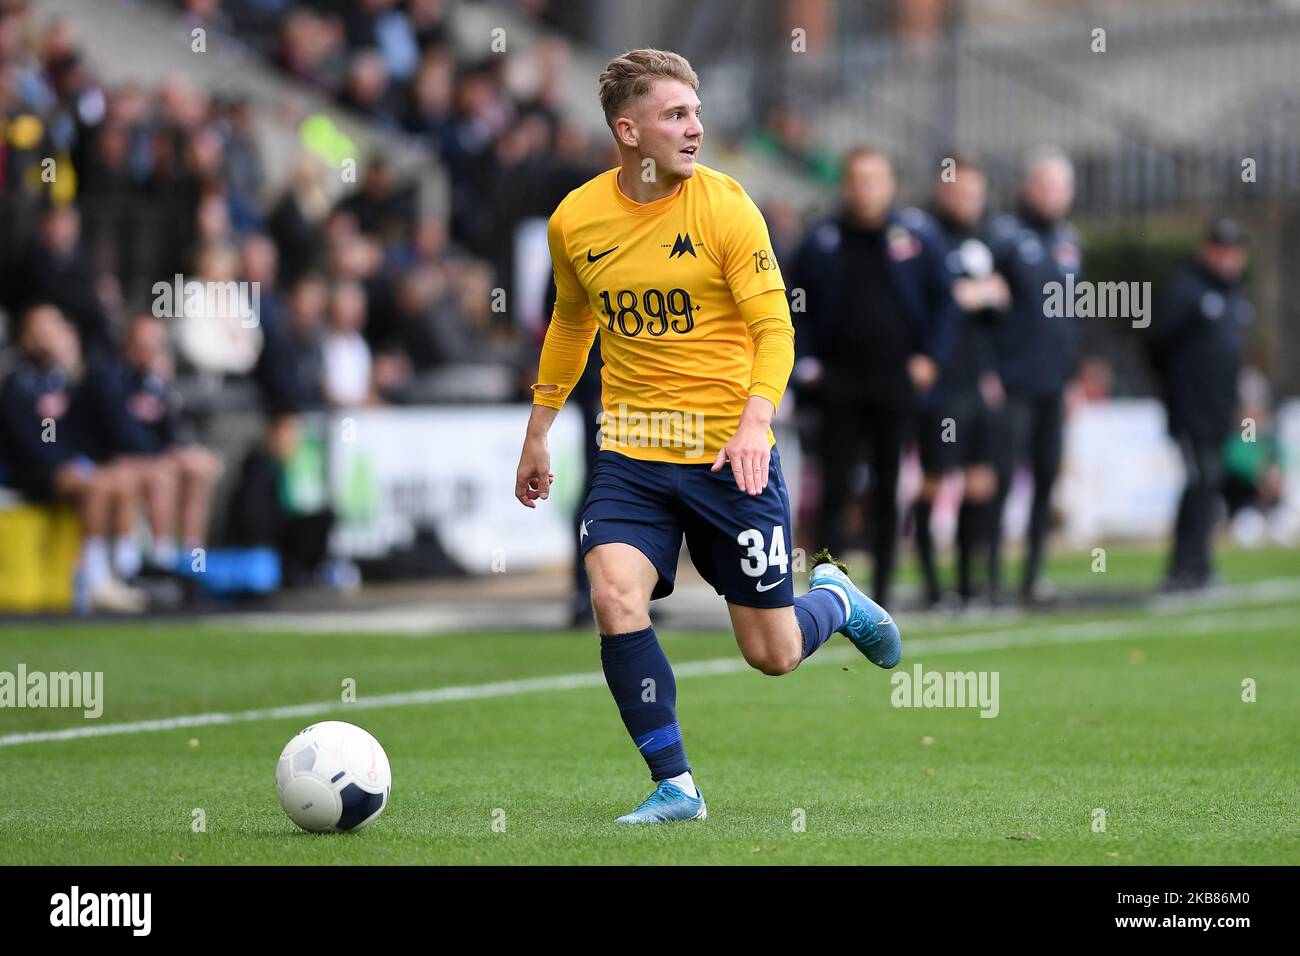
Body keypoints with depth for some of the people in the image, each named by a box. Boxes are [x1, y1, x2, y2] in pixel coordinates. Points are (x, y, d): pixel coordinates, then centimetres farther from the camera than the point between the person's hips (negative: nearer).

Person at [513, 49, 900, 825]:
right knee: (616, 601, -21)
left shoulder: (724, 204, -9)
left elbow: (774, 326, -11)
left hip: (730, 454, -2)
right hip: (631, 455, 2)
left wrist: (756, 420, -27)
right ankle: (676, 786, -6)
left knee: (773, 653, 3)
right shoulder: (574, 221, 1)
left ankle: (836, 599, 39)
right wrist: (538, 431, 22)